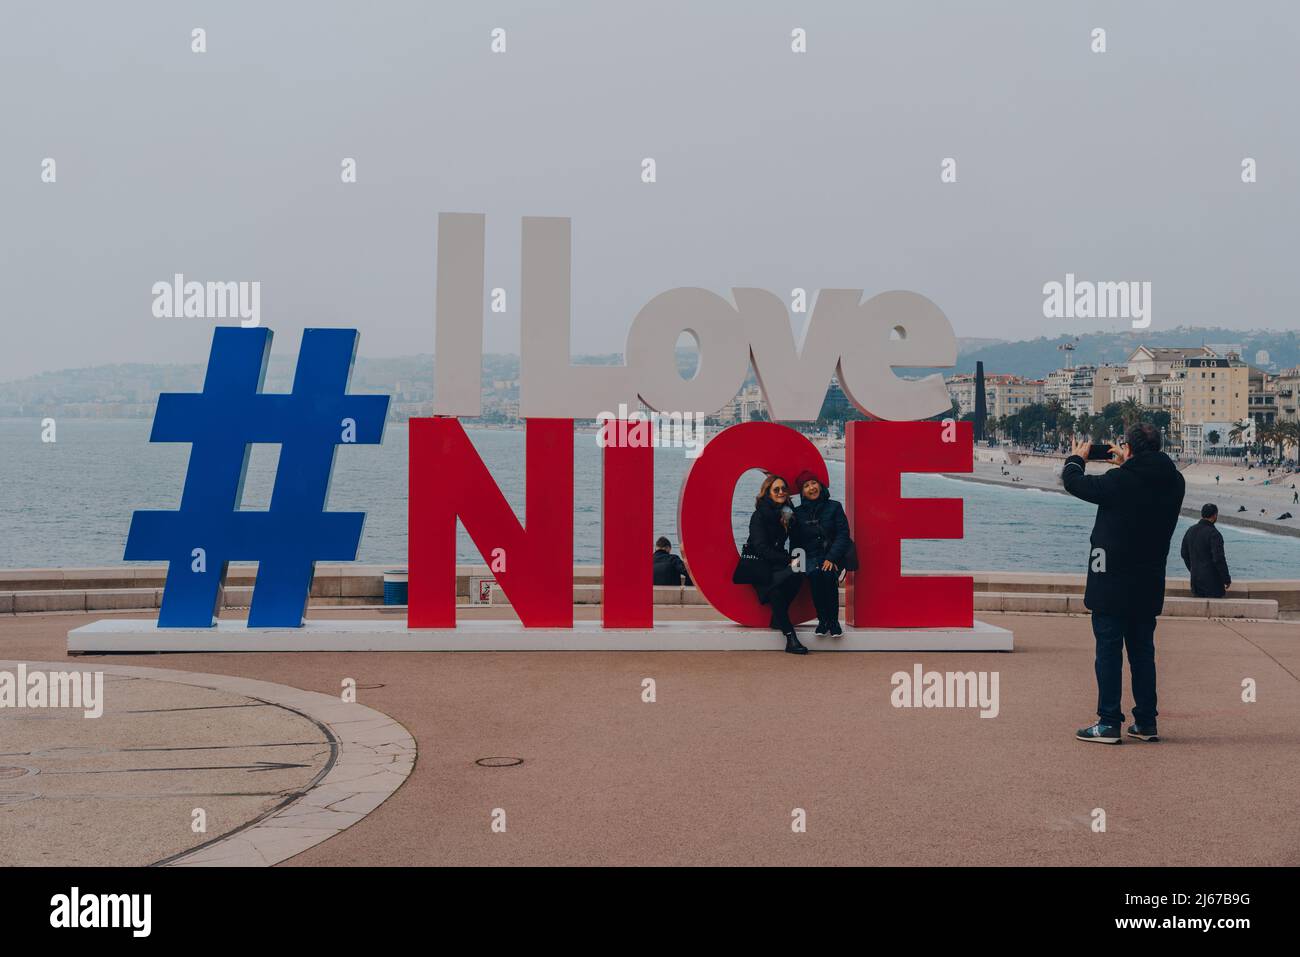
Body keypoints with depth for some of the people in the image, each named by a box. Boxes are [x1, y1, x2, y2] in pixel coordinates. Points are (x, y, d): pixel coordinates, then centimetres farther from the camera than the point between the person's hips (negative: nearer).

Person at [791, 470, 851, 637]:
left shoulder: (834, 507, 5)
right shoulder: (798, 513, 11)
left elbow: (843, 534, -2)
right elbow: (796, 541, 10)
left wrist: (831, 558, -15)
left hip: (833, 556, -1)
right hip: (811, 556, 1)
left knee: (828, 575, -35)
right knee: (815, 576, -33)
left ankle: (833, 620, -21)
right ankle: (823, 619, -20)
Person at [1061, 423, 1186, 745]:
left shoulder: (1119, 482, -17)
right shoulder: (1173, 483, 0)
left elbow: (1073, 482, -5)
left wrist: (1077, 458, 15)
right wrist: (1126, 465, 29)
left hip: (1112, 585, -6)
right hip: (1149, 587, 6)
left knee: (1108, 652, 0)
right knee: (1143, 652, 13)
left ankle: (1108, 724, 0)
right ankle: (1146, 722, 16)